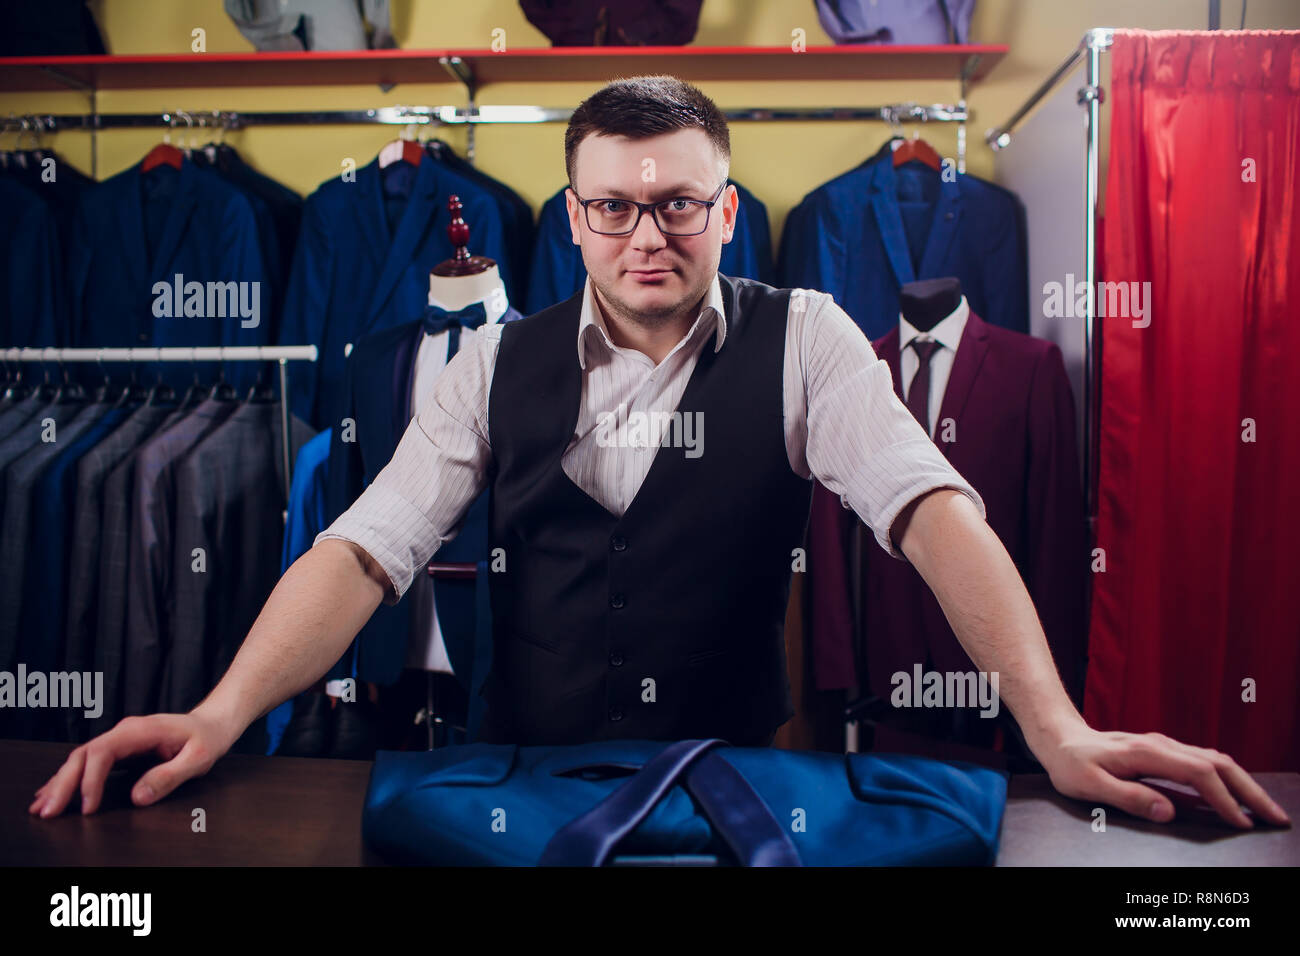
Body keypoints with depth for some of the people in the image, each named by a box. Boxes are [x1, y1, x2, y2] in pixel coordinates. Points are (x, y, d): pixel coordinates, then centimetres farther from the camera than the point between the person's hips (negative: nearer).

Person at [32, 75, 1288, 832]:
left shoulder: (803, 340, -4)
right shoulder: (498, 365, 1)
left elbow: (931, 509, -15)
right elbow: (368, 546, -7)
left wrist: (1058, 730, -28)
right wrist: (223, 712, -22)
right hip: (525, 788, 1)